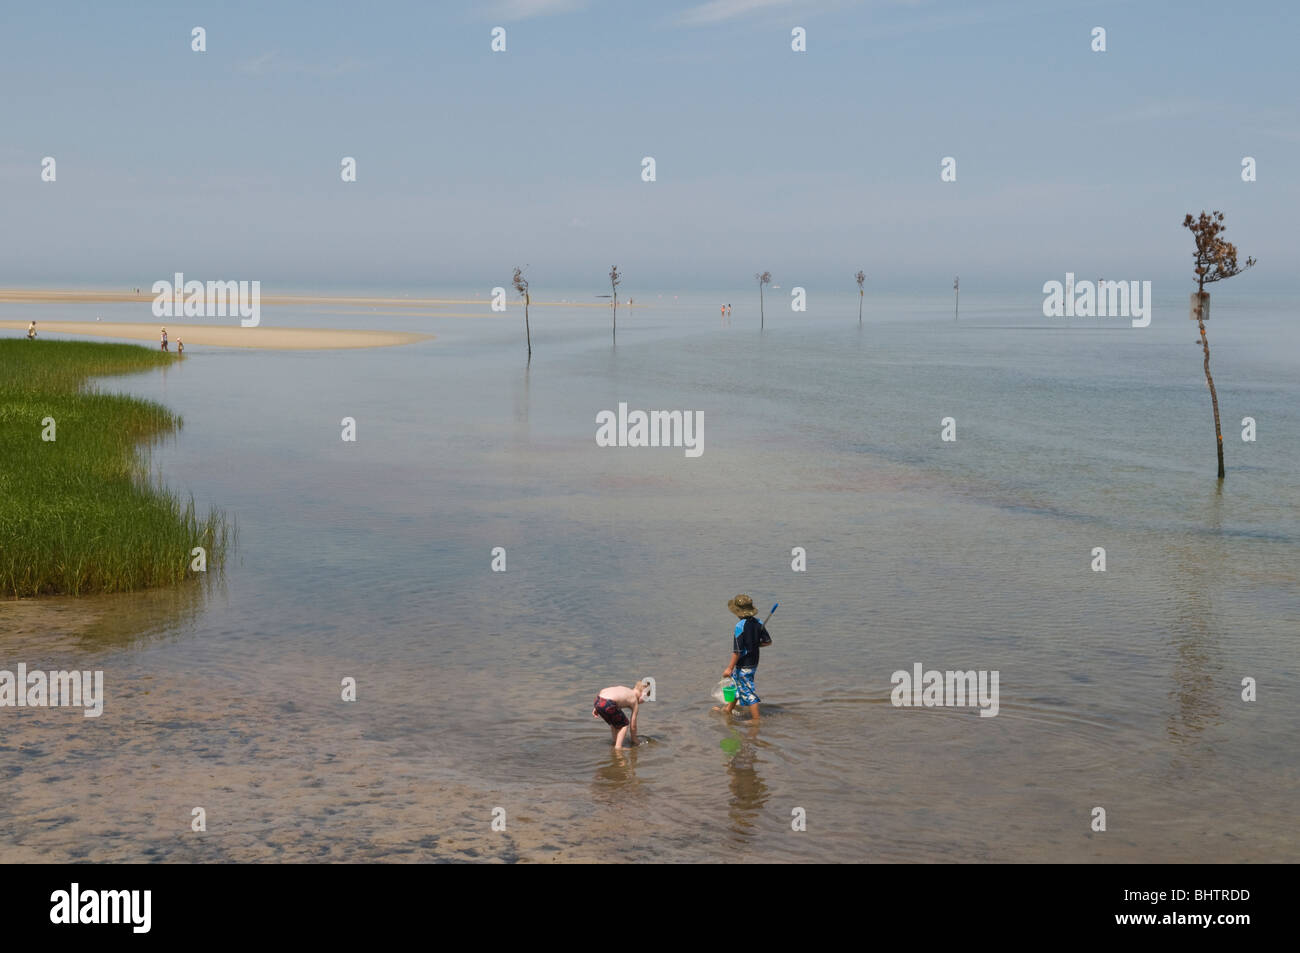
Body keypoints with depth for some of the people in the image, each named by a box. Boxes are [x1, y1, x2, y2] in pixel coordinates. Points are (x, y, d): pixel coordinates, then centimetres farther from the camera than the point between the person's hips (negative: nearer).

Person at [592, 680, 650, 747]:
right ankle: (618, 747, 6)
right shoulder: (635, 701, 16)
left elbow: (603, 690, 19)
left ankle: (615, 742, 38)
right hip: (607, 705, -7)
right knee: (624, 724, 17)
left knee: (614, 722, 32)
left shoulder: (623, 688, 30)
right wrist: (634, 741, 35)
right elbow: (633, 726, 20)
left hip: (597, 701, 7)